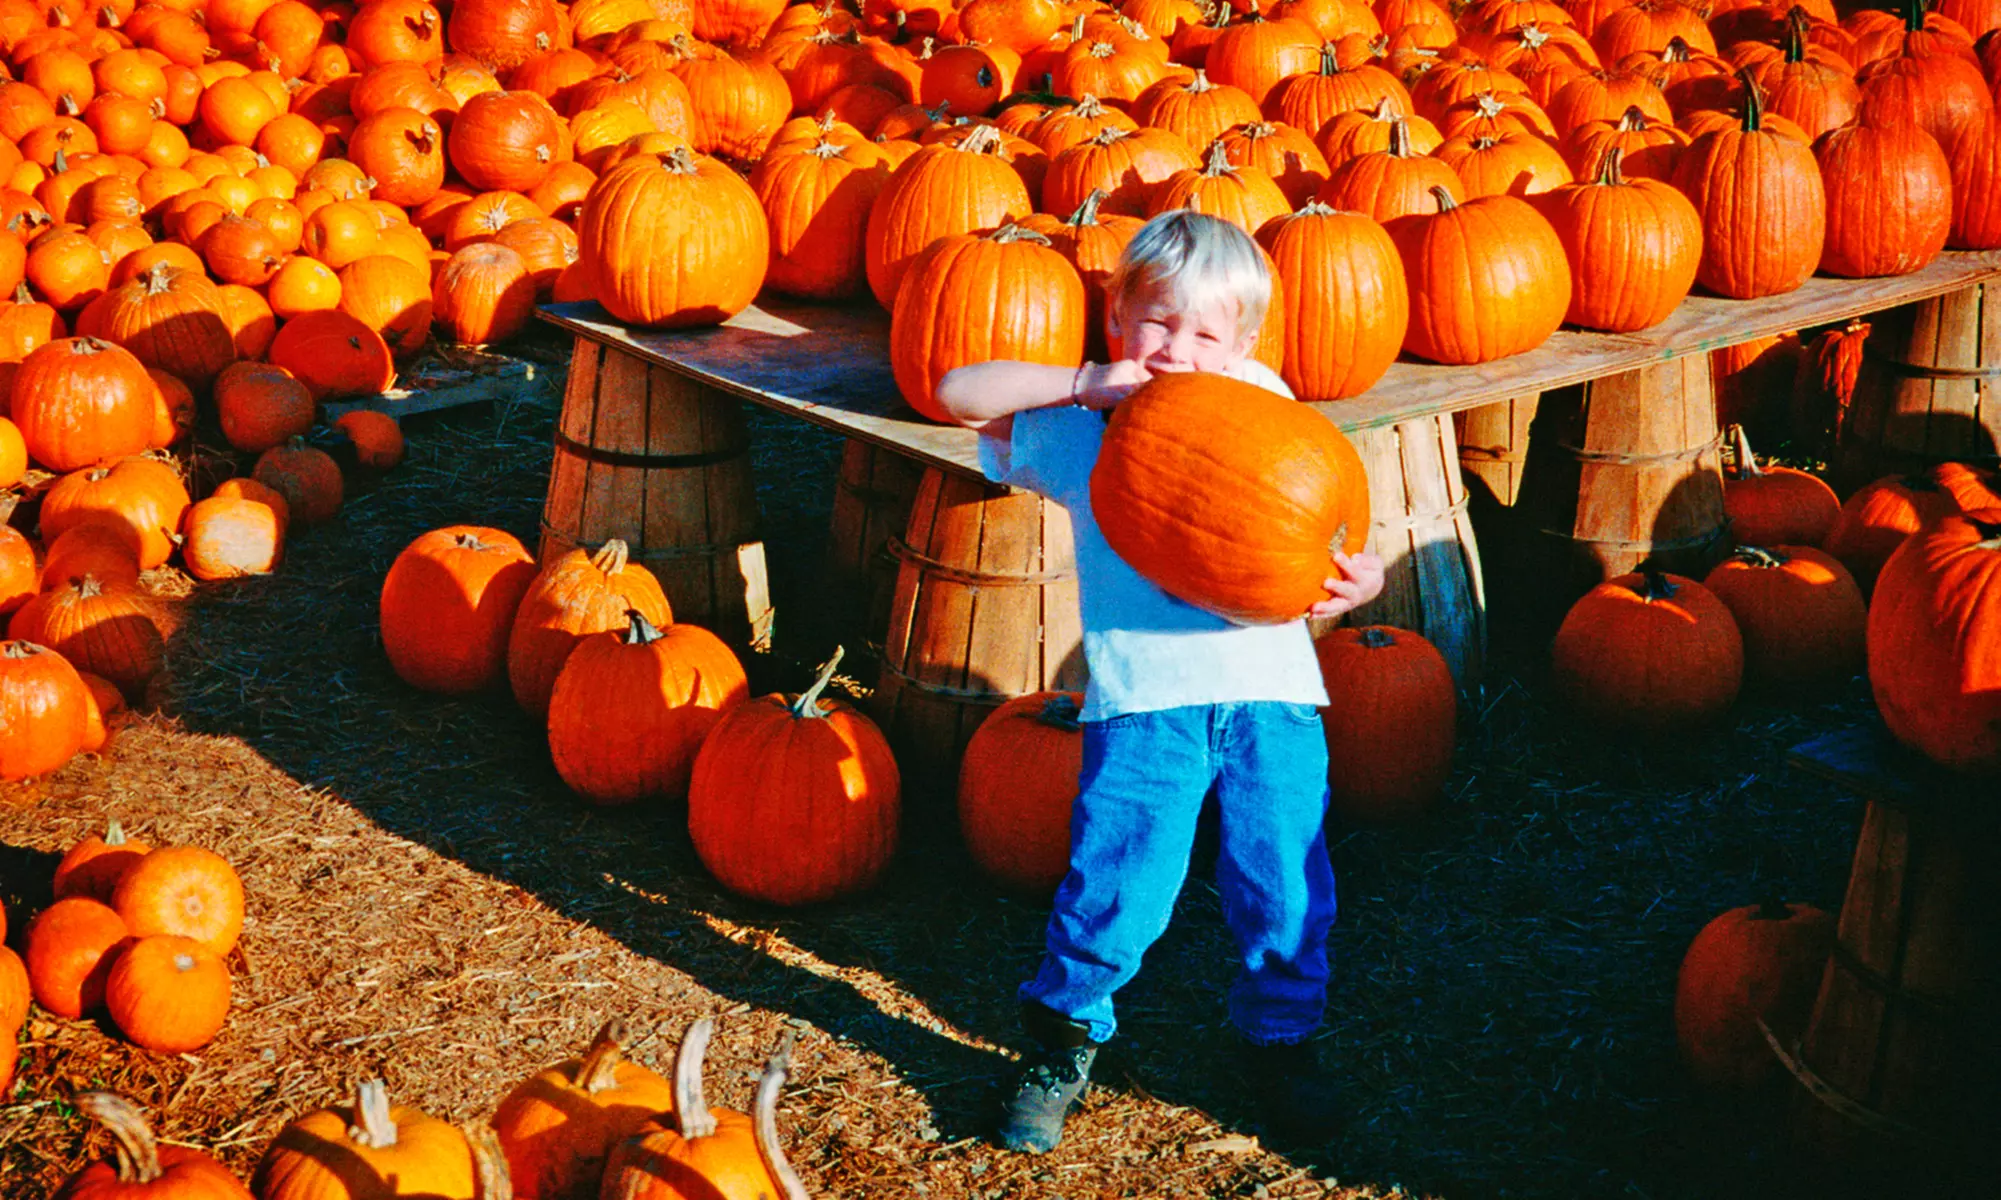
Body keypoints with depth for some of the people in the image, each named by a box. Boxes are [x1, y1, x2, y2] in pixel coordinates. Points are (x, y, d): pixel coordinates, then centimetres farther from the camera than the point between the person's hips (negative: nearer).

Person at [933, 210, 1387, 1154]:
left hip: (1273, 691, 2)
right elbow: (959, 393, 5)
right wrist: (1082, 384, -2)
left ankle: (1280, 1042, 30)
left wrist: (1358, 579, -6)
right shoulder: (1081, 437, 11)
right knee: (1115, 890, -5)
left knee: (1284, 891, 4)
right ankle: (1061, 1044, 21)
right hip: (1144, 699, -2)